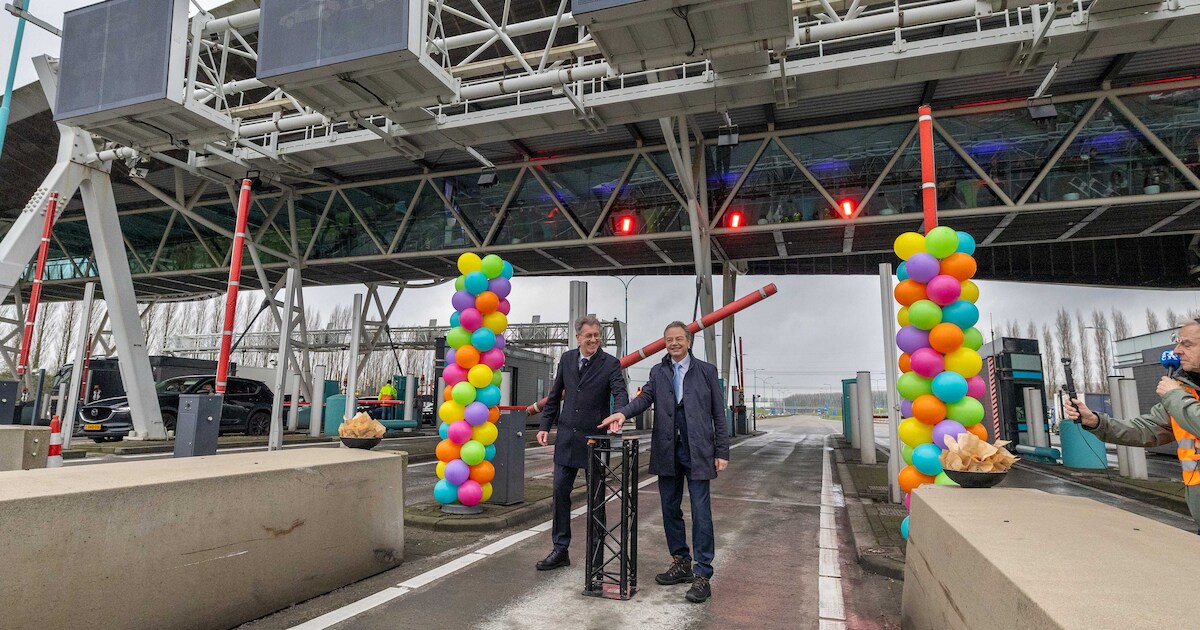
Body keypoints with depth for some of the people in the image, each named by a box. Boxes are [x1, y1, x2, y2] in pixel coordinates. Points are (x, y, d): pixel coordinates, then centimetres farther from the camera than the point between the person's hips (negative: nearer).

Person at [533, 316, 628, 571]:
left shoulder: (610, 363, -6)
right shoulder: (567, 359, 6)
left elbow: (620, 392, -19)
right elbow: (555, 395, 13)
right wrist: (545, 425, 7)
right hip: (566, 436, 4)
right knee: (560, 491, 5)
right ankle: (560, 550, 17)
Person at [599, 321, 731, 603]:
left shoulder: (706, 371, 3)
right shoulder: (657, 372, 11)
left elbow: (718, 413, 2)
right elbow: (645, 397, -5)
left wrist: (722, 452, -4)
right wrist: (623, 413, -26)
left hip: (697, 452, -3)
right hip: (668, 452, 4)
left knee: (701, 513, -3)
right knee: (670, 509, 12)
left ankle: (702, 575, 5)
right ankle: (681, 564, 28)